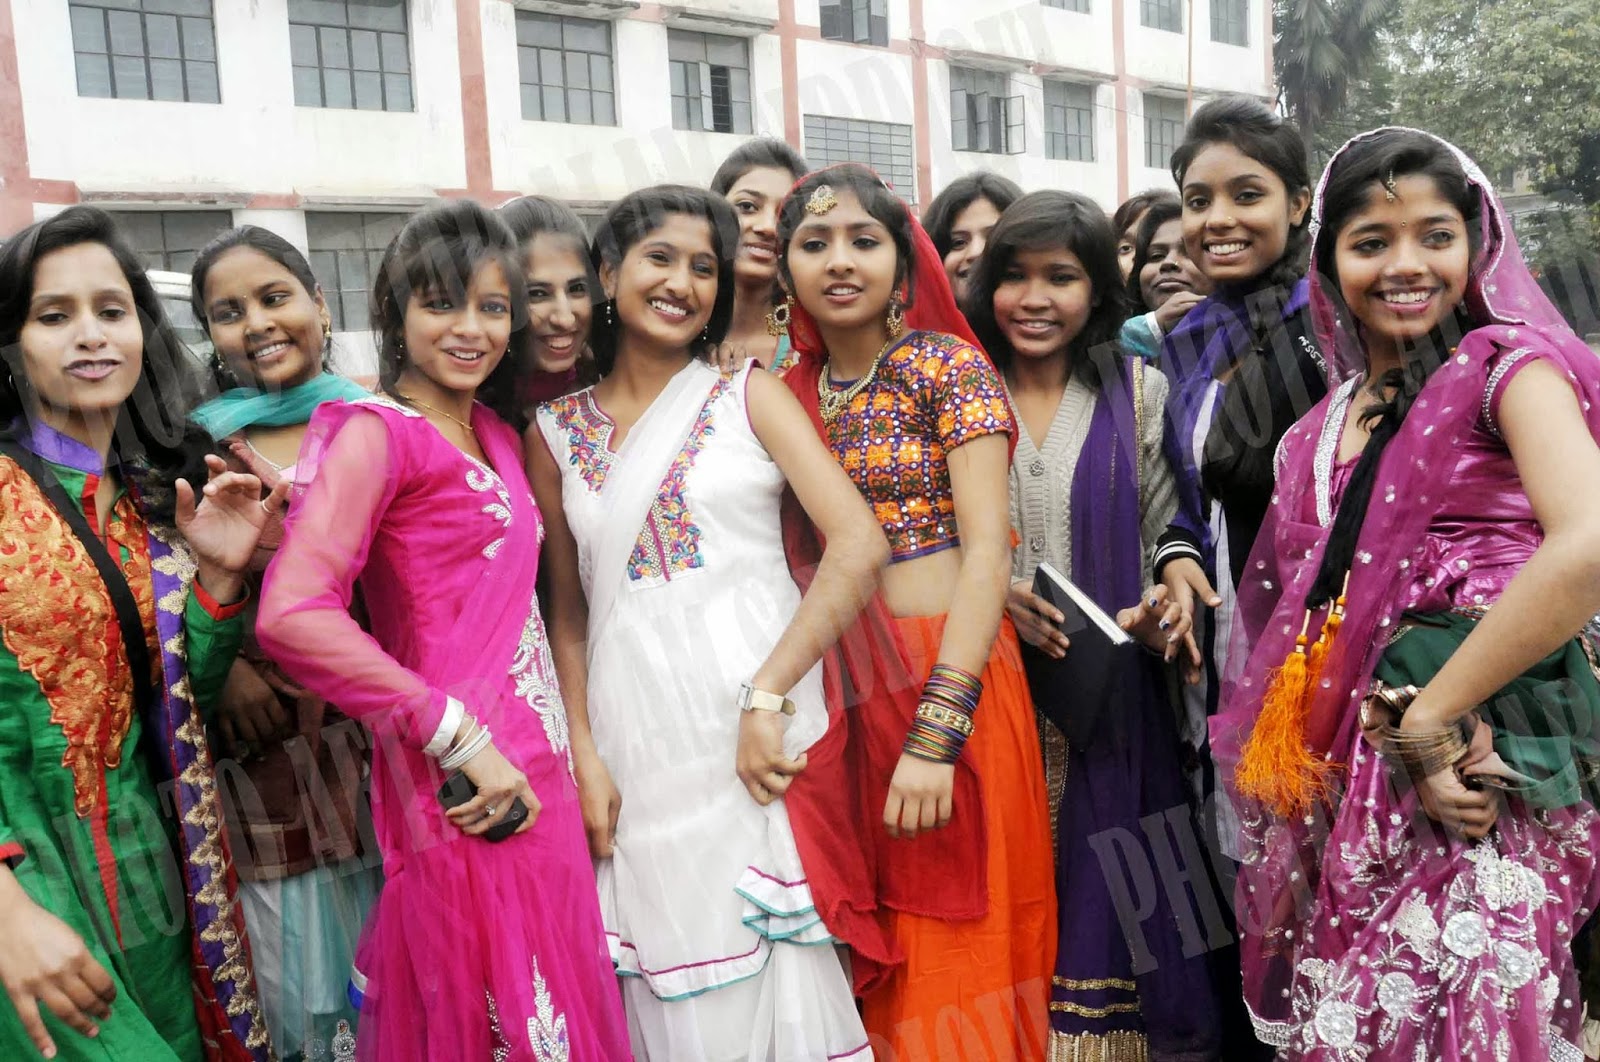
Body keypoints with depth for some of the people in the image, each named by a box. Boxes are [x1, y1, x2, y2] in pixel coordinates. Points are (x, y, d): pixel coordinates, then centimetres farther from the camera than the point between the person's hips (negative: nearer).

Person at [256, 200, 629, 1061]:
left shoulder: (494, 431, 14)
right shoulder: (375, 432, -11)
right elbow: (291, 617, -23)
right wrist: (462, 740, -20)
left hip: (533, 770, 8)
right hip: (468, 794, -7)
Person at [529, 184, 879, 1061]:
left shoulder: (750, 395, 3)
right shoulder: (555, 432, 9)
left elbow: (859, 542, -8)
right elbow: (567, 608, 11)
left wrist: (768, 699, -16)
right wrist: (583, 752, -2)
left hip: (763, 727, -1)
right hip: (637, 741, 1)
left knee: (780, 977, 4)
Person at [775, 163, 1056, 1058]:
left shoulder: (950, 366, -6)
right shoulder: (789, 391, 9)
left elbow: (988, 550, -14)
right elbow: (791, 554, 11)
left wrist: (936, 732, -22)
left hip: (949, 674, -4)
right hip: (839, 685, 5)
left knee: (954, 945, 5)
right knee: (872, 949, 15)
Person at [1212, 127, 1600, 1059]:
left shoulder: (1509, 362, -3)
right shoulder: (1325, 427, 14)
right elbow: (1310, 607, 11)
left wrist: (1432, 719, -17)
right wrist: (1400, 743, -7)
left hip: (1493, 760, -5)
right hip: (1357, 772, 6)